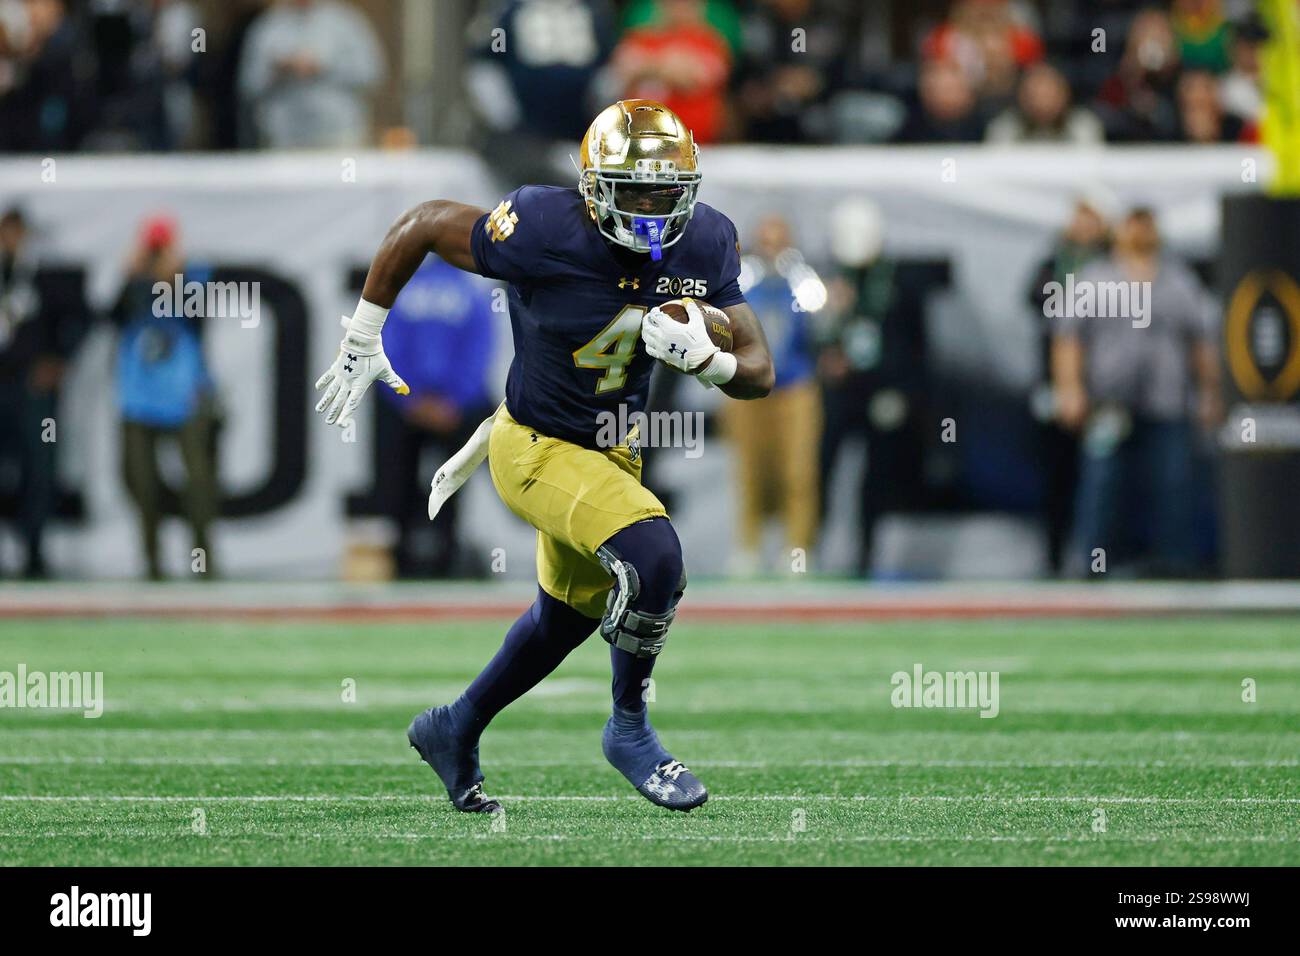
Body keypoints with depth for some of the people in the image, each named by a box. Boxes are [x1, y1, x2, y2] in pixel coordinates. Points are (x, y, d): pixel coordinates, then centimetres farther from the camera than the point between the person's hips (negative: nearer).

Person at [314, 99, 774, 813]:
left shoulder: (702, 245, -13)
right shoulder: (545, 236, -28)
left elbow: (758, 374, -7)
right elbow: (421, 226, -13)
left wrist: (702, 358, -31)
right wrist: (362, 342, -6)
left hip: (612, 448, 7)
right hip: (538, 450, -7)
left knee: (569, 615, 24)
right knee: (653, 557, -27)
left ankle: (453, 732, 47)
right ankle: (630, 729, -4)